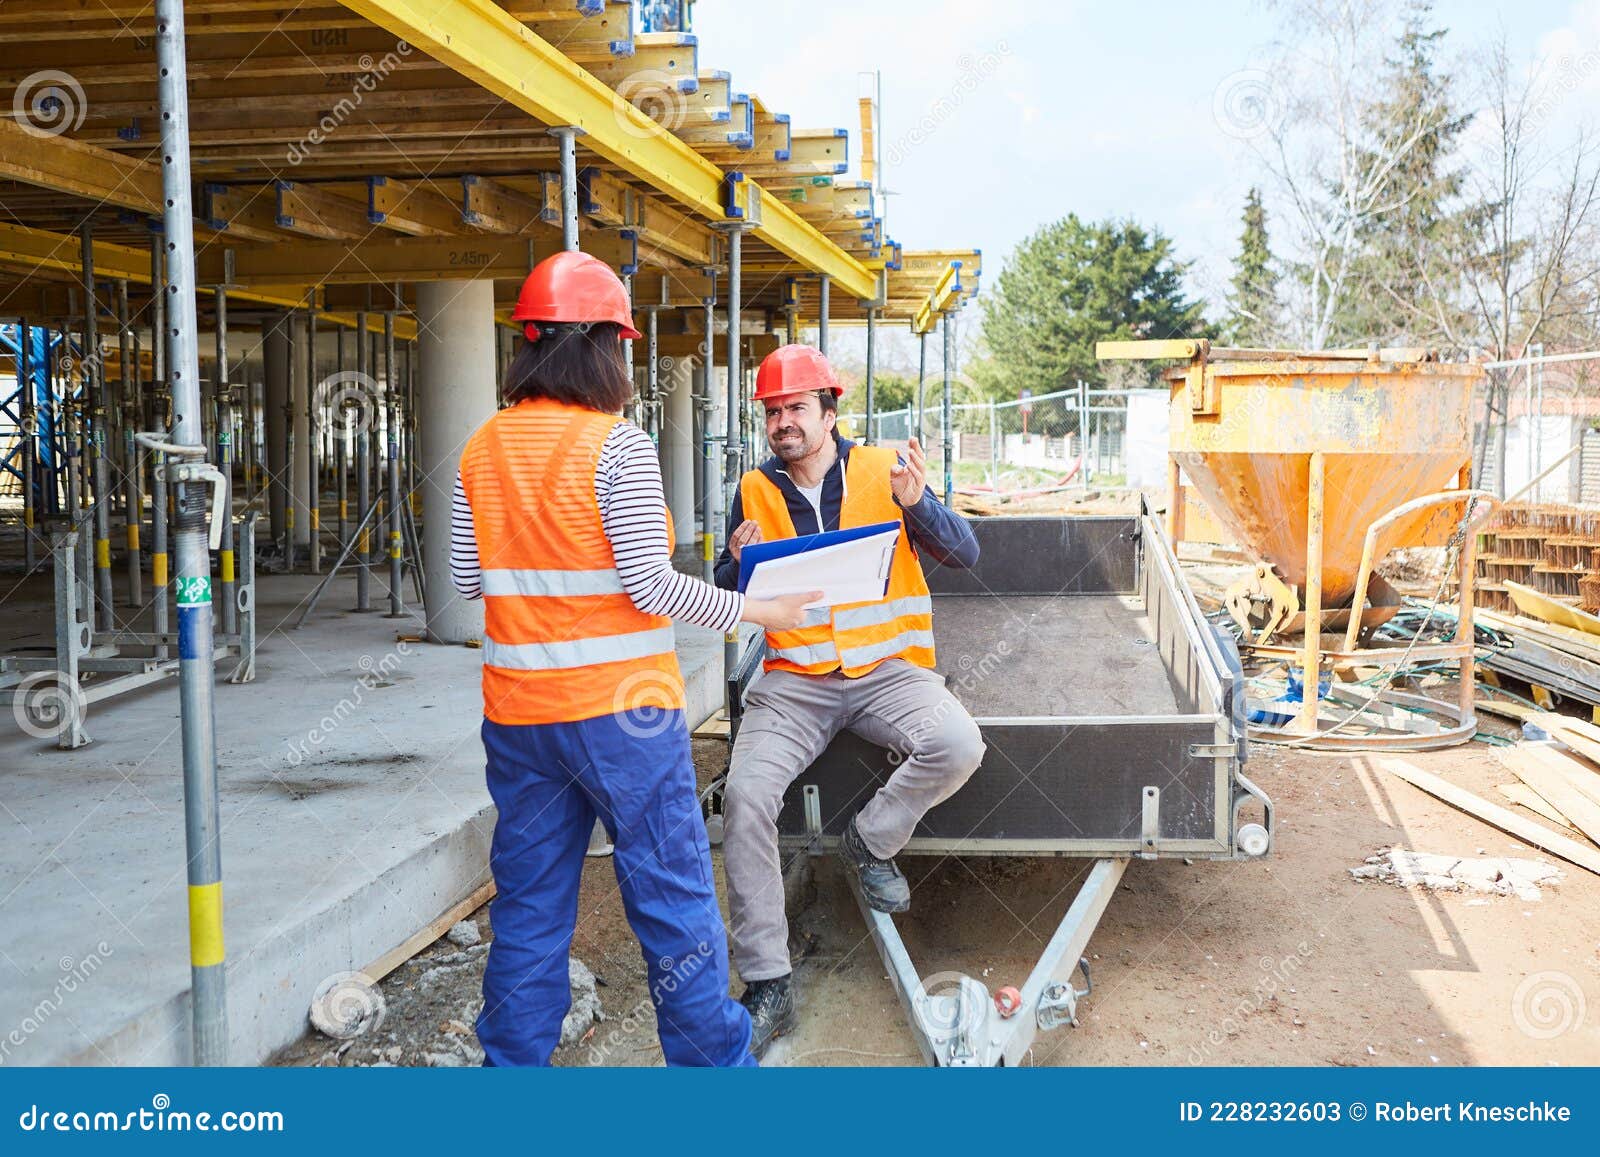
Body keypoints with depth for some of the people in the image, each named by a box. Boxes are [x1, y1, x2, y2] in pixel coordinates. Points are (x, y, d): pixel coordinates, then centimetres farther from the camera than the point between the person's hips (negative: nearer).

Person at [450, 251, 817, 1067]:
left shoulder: (482, 449, 5)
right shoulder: (617, 445, -12)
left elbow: (465, 579, 10)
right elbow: (650, 585, -15)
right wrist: (758, 611, -6)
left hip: (518, 712, 6)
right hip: (618, 706, -5)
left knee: (528, 903, 15)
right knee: (674, 898, 6)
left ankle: (514, 1062, 24)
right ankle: (712, 1059, 17)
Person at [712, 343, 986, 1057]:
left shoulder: (884, 470, 2)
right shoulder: (755, 491, 8)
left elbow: (963, 555, -3)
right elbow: (730, 602, 12)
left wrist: (916, 503, -23)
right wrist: (741, 563, -12)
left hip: (887, 669, -1)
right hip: (794, 678, 1)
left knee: (958, 747, -29)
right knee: (746, 794, -23)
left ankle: (871, 842, 1)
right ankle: (766, 986, -12)